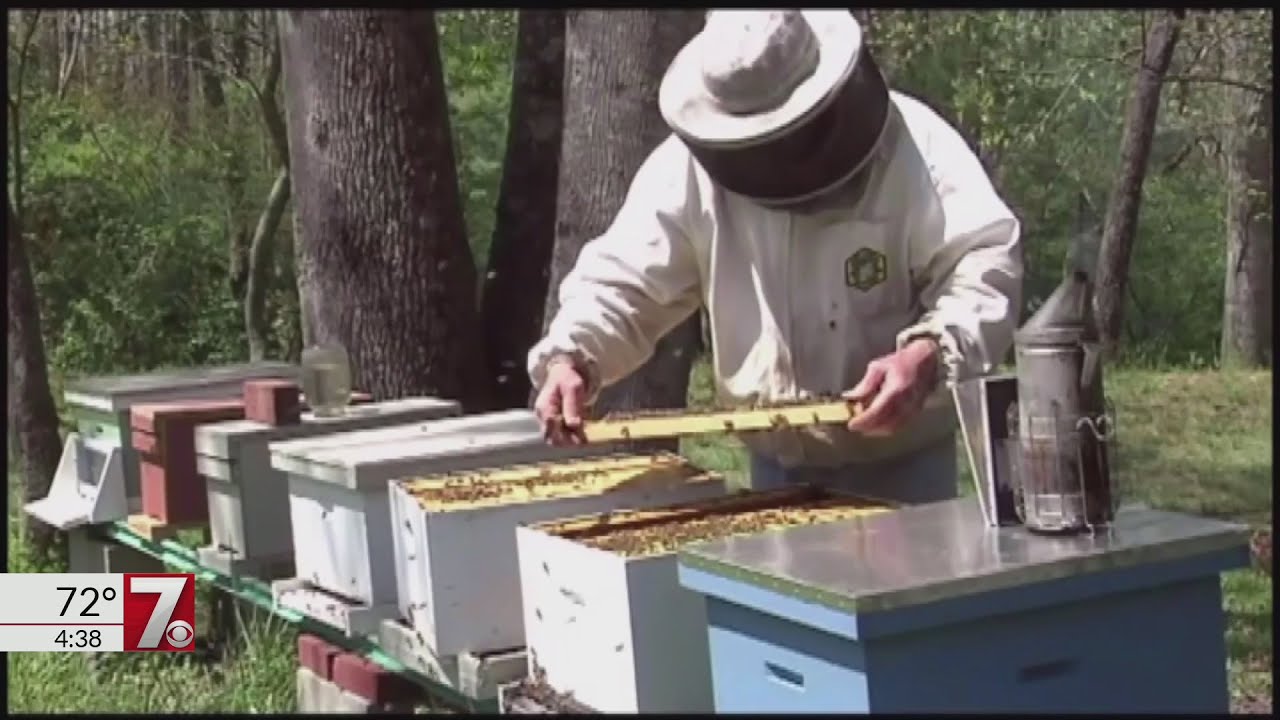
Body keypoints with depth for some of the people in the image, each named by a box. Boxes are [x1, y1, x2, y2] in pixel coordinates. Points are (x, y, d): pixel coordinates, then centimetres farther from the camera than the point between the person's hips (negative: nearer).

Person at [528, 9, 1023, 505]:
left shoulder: (913, 145, -17)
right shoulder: (690, 165, -8)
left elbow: (985, 268, -22)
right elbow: (621, 281, -6)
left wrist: (929, 355, -41)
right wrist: (571, 358, -26)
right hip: (776, 467, 3)